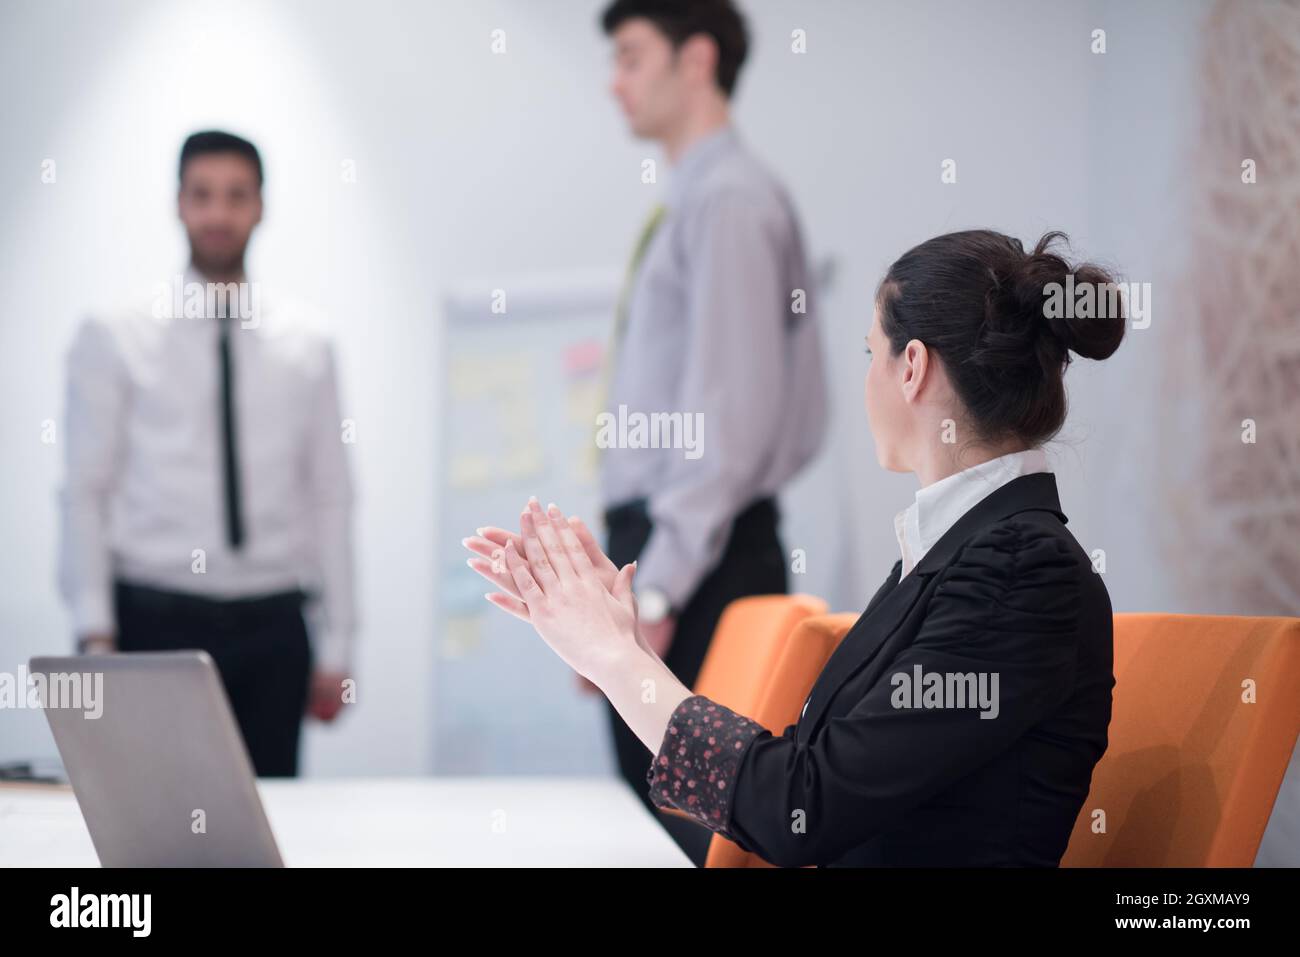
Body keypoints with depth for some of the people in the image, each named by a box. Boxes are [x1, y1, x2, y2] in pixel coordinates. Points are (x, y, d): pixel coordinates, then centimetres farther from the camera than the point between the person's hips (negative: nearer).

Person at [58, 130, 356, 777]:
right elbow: (84, 494, 0)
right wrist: (95, 635, -8)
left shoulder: (304, 343, 10)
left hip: (270, 627, 2)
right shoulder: (115, 336, 3)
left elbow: (330, 498, 10)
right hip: (156, 620, -2)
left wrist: (336, 646, 5)